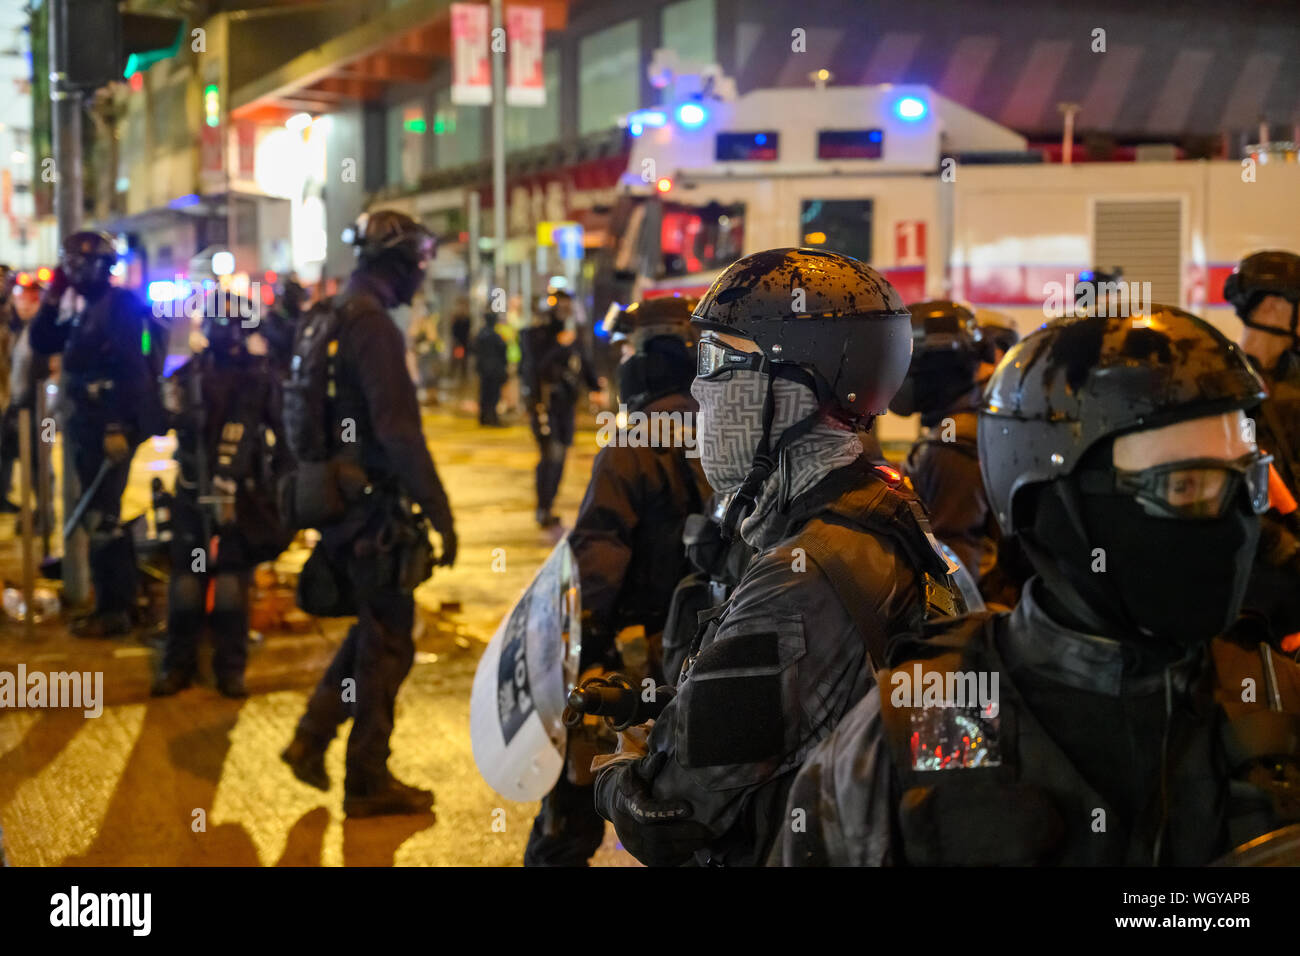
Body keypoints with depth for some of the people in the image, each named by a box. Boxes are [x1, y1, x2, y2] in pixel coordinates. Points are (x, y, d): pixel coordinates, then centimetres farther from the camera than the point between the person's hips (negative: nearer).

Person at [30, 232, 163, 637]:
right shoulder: (86, 309, 16)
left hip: (111, 427, -10)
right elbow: (41, 343, 17)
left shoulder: (122, 305, -12)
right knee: (101, 517, 14)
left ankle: (112, 610, -1)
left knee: (102, 519, -7)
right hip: (89, 425, 10)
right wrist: (52, 297, 7)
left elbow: (132, 368, -21)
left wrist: (119, 428, -26)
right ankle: (121, 600, 22)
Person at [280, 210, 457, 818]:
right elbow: (399, 430, -25)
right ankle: (367, 782, 11)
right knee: (387, 643, 2)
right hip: (372, 505, -9)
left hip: (338, 499, 10)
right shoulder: (372, 325, -19)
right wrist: (439, 511, -22)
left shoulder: (331, 323, 13)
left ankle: (311, 739, 21)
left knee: (373, 627, 22)